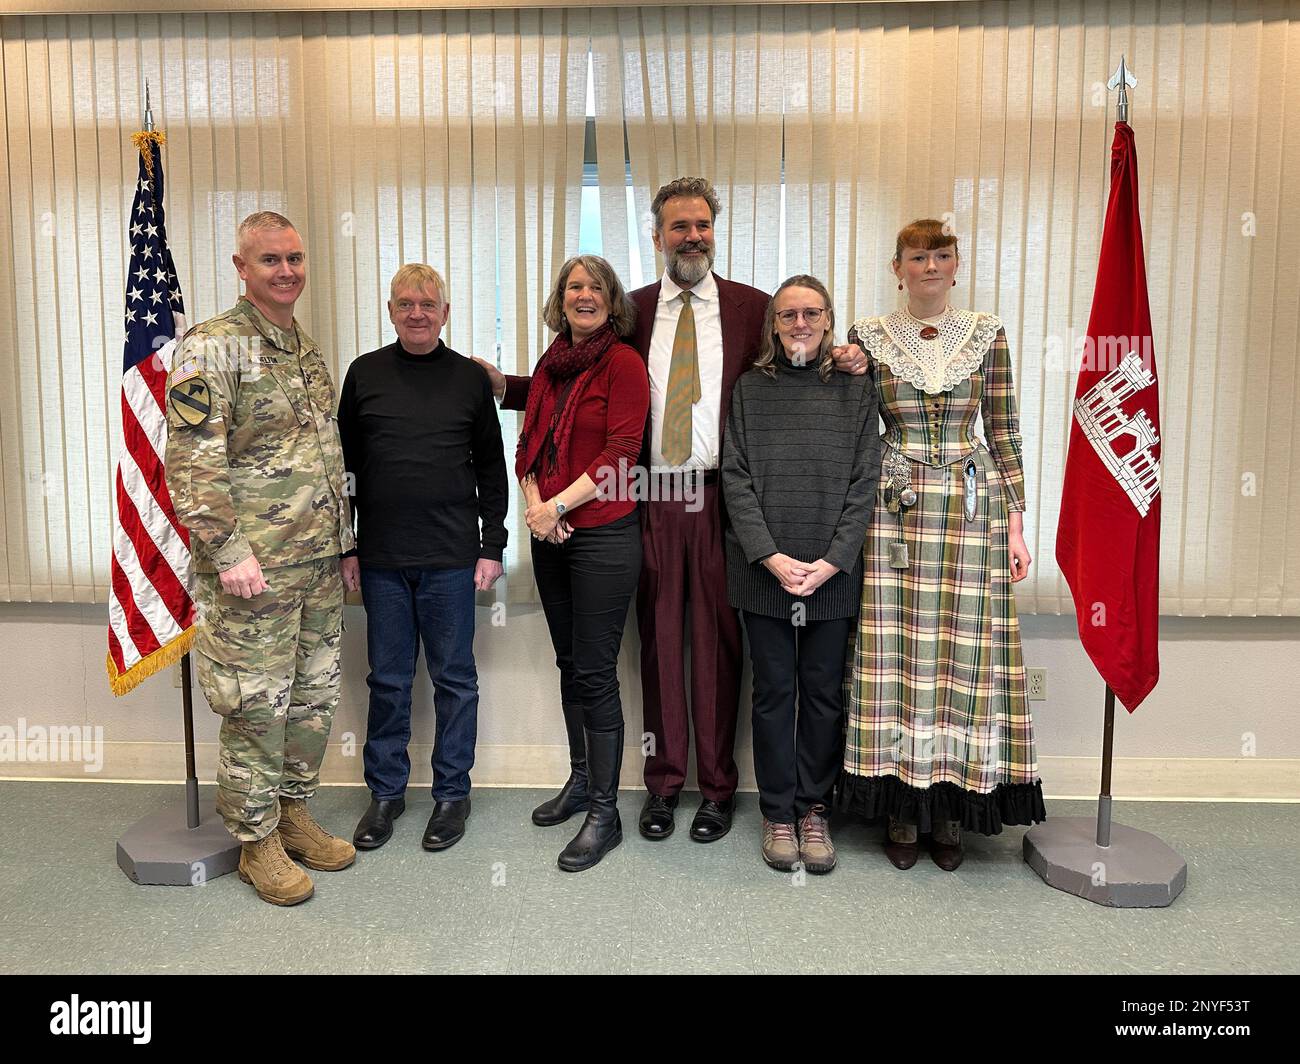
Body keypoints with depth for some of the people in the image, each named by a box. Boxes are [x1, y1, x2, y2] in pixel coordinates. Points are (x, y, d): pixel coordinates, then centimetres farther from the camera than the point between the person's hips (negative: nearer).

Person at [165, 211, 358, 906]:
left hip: (320, 564, 8)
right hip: (255, 567, -7)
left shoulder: (309, 351, 15)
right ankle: (257, 842, 18)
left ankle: (294, 814, 31)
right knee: (256, 707, 2)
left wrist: (343, 543, 17)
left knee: (314, 697, 15)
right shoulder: (212, 347, -9)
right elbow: (190, 461, -16)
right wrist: (228, 550, -21)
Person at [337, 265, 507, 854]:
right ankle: (386, 792, 24)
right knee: (388, 679, 10)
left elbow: (492, 469, 7)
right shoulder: (365, 373, 6)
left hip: (451, 558, -1)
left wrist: (492, 546, 1)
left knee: (454, 677, 7)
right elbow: (345, 463, 9)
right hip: (381, 557, 1)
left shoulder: (470, 378, 4)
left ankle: (452, 793, 20)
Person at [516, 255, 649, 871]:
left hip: (603, 536, -7)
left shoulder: (624, 363, -7)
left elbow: (620, 453, -14)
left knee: (595, 673, -4)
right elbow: (529, 443, 13)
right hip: (551, 538, 7)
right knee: (568, 663, 16)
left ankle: (604, 814, 8)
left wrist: (558, 505, -16)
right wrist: (534, 504, -4)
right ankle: (581, 780, 33)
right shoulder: (550, 365, 14)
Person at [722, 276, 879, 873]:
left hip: (833, 572, 0)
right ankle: (778, 812, 20)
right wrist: (771, 558, -11)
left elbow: (865, 482, 0)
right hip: (763, 570, 0)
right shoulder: (750, 389, 6)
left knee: (825, 692, 7)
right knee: (773, 690, 7)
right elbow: (736, 478, -1)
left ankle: (814, 809, 22)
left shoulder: (856, 391, 5)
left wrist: (831, 562, -10)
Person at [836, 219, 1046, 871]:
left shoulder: (987, 334, 7)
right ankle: (902, 808, 14)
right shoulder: (868, 336, 6)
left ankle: (950, 809, 16)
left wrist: (1015, 521, 1)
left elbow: (1004, 434, 6)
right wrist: (847, 379, -6)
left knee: (964, 649, 1)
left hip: (974, 506, 1)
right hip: (895, 508, 0)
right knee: (895, 649, 0)